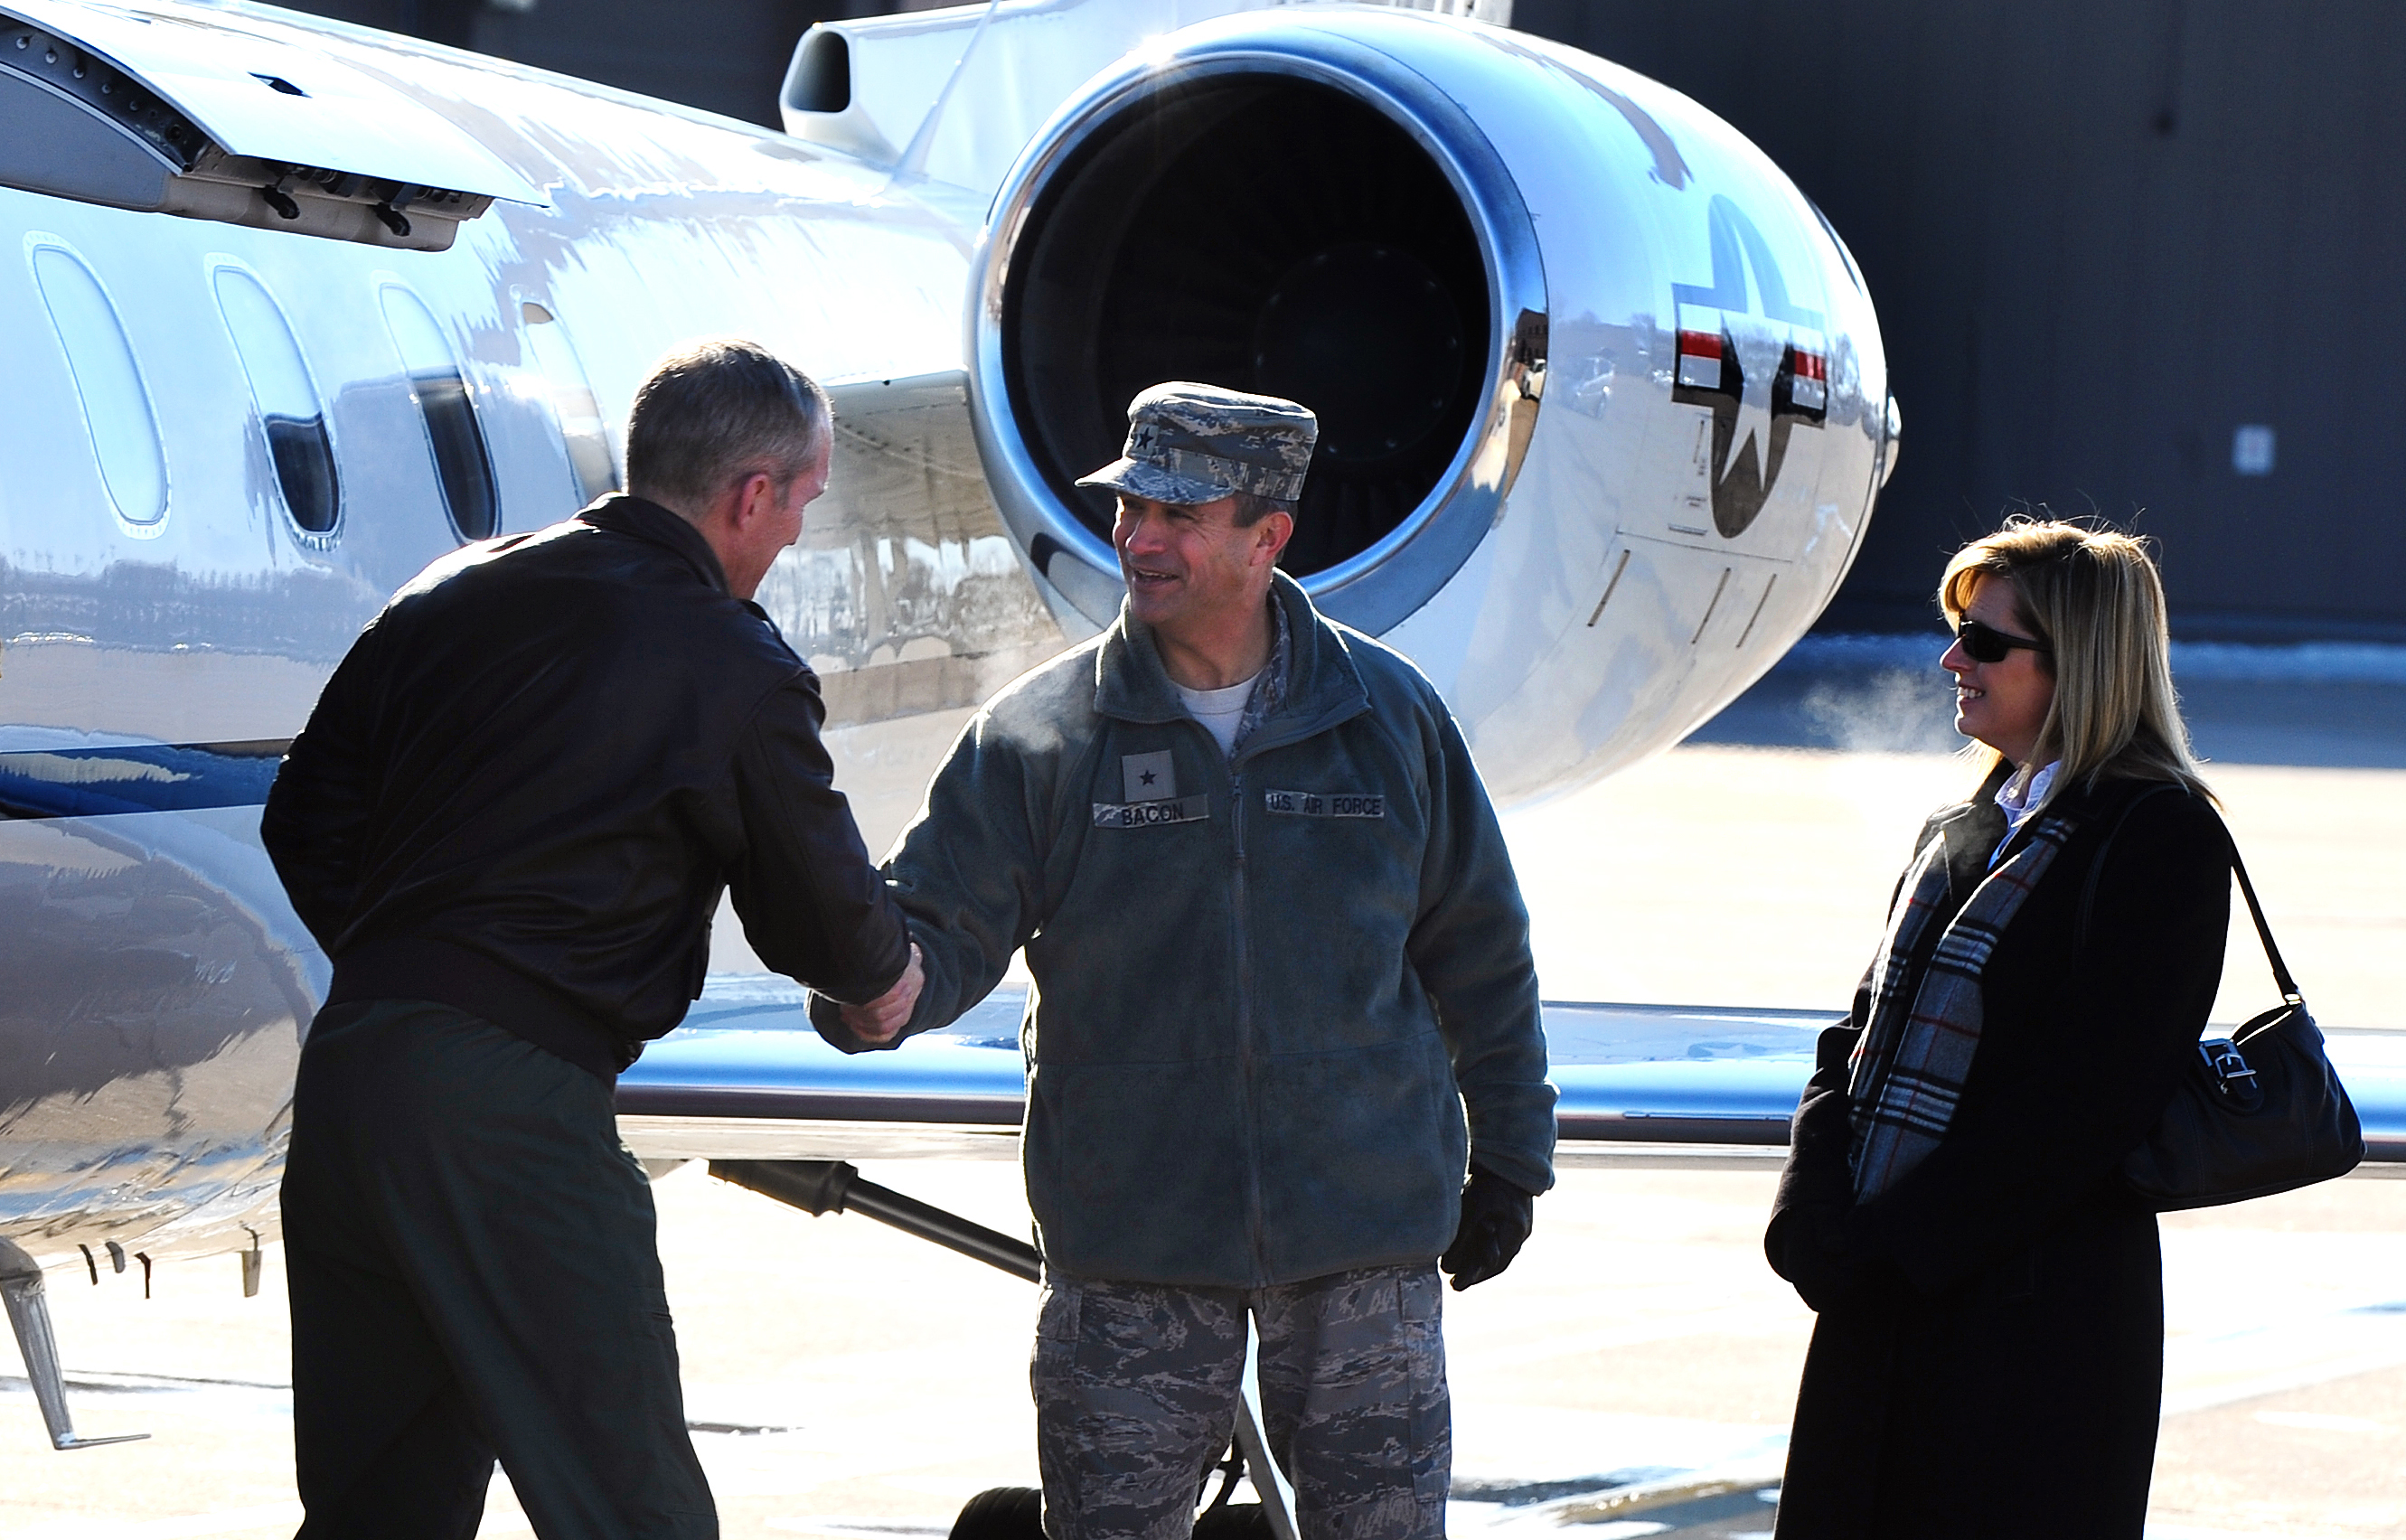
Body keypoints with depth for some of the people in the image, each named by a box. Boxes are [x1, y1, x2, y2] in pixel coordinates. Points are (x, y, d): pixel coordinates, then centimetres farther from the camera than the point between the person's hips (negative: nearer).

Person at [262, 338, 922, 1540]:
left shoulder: (455, 594, 13)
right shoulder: (736, 673, -5)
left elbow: (306, 824, 16)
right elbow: (820, 916, 6)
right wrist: (890, 971, 28)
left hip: (344, 1077, 7)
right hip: (511, 1105, -7)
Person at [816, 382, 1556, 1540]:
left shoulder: (1388, 716, 3)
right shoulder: (1040, 736, -2)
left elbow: (1476, 951, 11)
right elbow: (943, 921, -5)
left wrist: (1508, 1158, 15)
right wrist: (873, 995, -29)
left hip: (1362, 1233, 1)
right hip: (1132, 1247, -1)